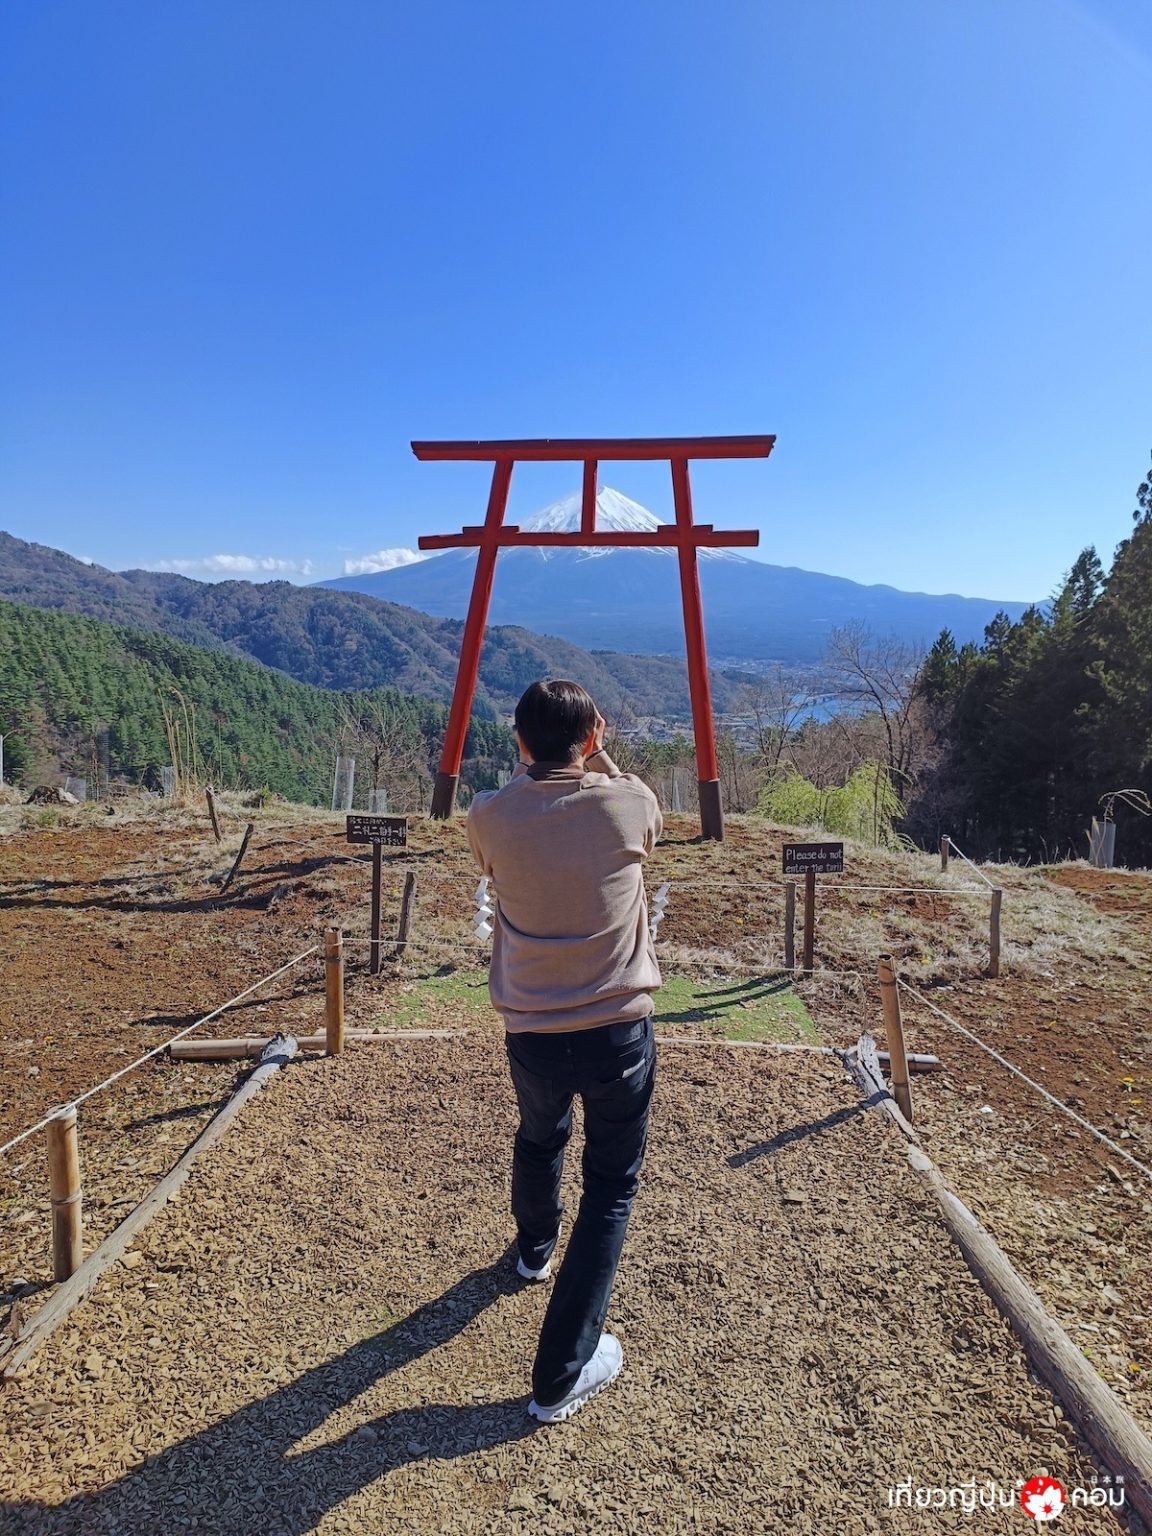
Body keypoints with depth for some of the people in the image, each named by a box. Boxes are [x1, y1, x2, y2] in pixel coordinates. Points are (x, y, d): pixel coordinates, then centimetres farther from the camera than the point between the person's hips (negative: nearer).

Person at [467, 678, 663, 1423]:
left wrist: (529, 766, 11)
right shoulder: (628, 803, -12)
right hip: (618, 1029, -2)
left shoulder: (491, 816, -9)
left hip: (532, 1032, 2)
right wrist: (599, 756, 11)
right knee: (611, 1185, 14)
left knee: (539, 1139, 31)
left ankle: (534, 1249, 59)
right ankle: (561, 1376, 16)